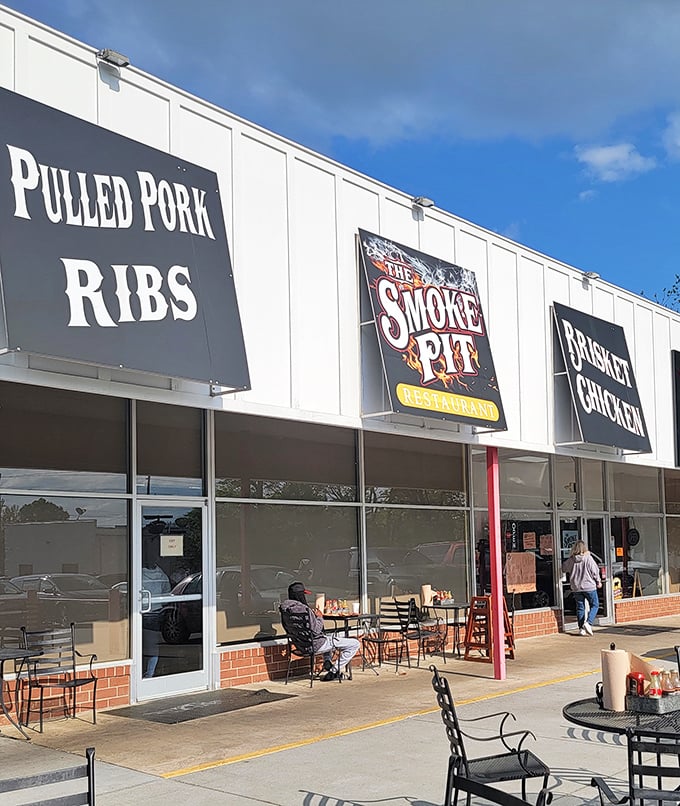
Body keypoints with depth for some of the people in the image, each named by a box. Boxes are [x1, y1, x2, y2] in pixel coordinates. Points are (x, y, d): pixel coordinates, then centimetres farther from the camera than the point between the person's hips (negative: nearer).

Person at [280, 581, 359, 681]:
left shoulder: (285, 608, 0)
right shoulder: (303, 609, -28)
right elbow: (316, 630, -25)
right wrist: (320, 617, -8)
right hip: (315, 644, -10)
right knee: (355, 644, -4)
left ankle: (327, 663, 24)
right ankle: (334, 671, 2)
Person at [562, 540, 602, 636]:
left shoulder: (571, 560, -4)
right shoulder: (588, 558, -12)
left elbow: (563, 568, 11)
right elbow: (594, 571, -7)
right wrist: (598, 581, 7)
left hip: (576, 588, 3)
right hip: (589, 586, -3)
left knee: (580, 607, 11)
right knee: (595, 605, 9)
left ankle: (581, 628, 10)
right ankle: (588, 623, -9)